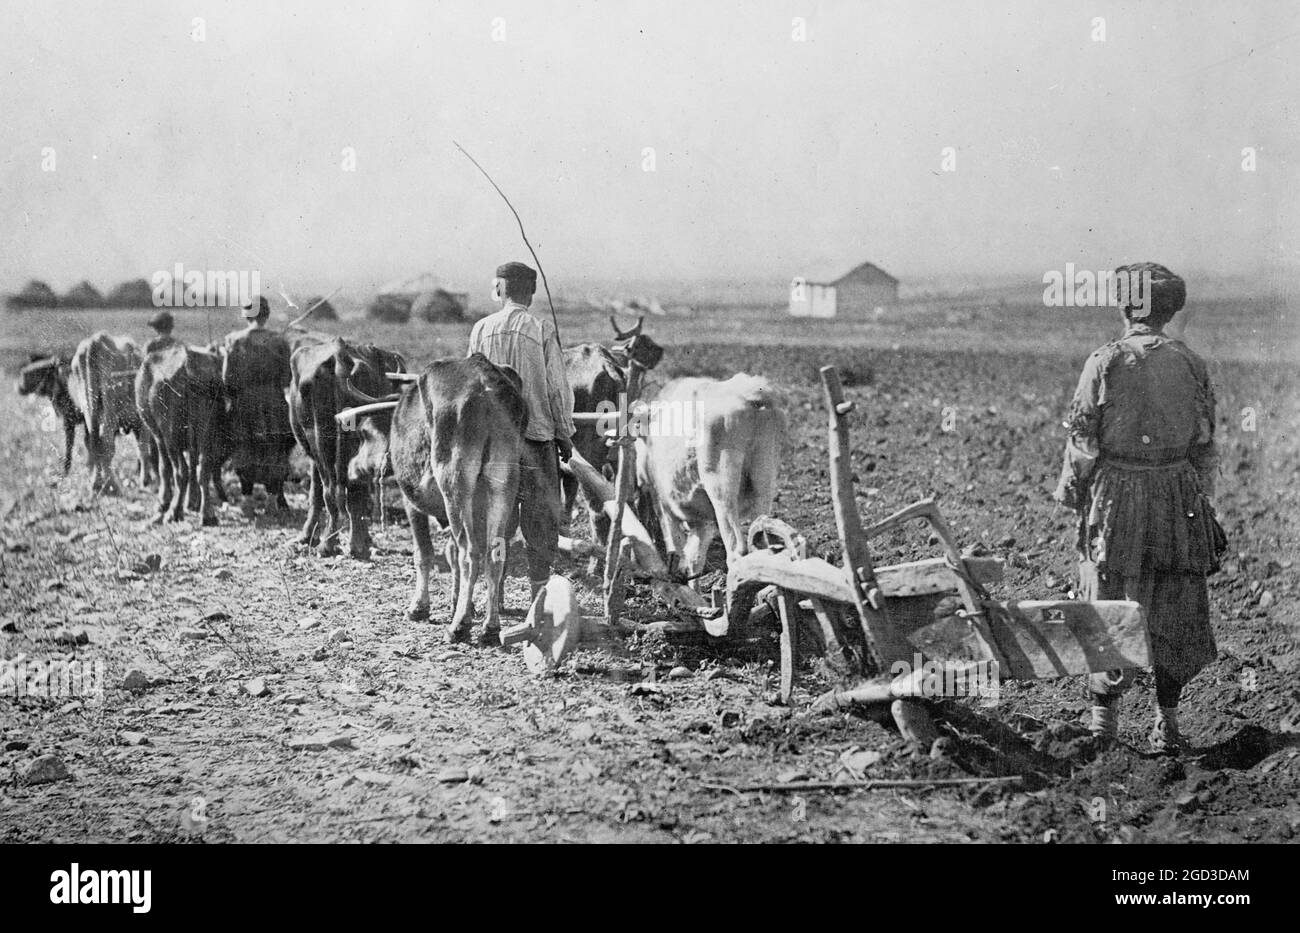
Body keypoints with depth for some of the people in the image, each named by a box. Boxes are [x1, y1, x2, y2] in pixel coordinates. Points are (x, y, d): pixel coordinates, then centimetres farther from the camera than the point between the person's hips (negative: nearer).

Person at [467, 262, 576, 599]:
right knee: (541, 518, 6)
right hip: (537, 433, -3)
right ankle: (540, 593, 6)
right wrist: (565, 434, 3)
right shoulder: (543, 331, -5)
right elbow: (557, 388, -5)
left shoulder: (482, 329, 2)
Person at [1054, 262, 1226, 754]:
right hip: (1179, 497, 2)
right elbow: (1205, 446, 5)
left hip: (1115, 495, -2)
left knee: (1109, 604, 8)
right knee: (1175, 612, 9)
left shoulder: (1105, 363, -8)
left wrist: (1071, 493, 7)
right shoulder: (1191, 364, 1)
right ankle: (1167, 722, 12)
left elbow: (1082, 441, -6)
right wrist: (1203, 505, 14)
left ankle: (1104, 713, 11)